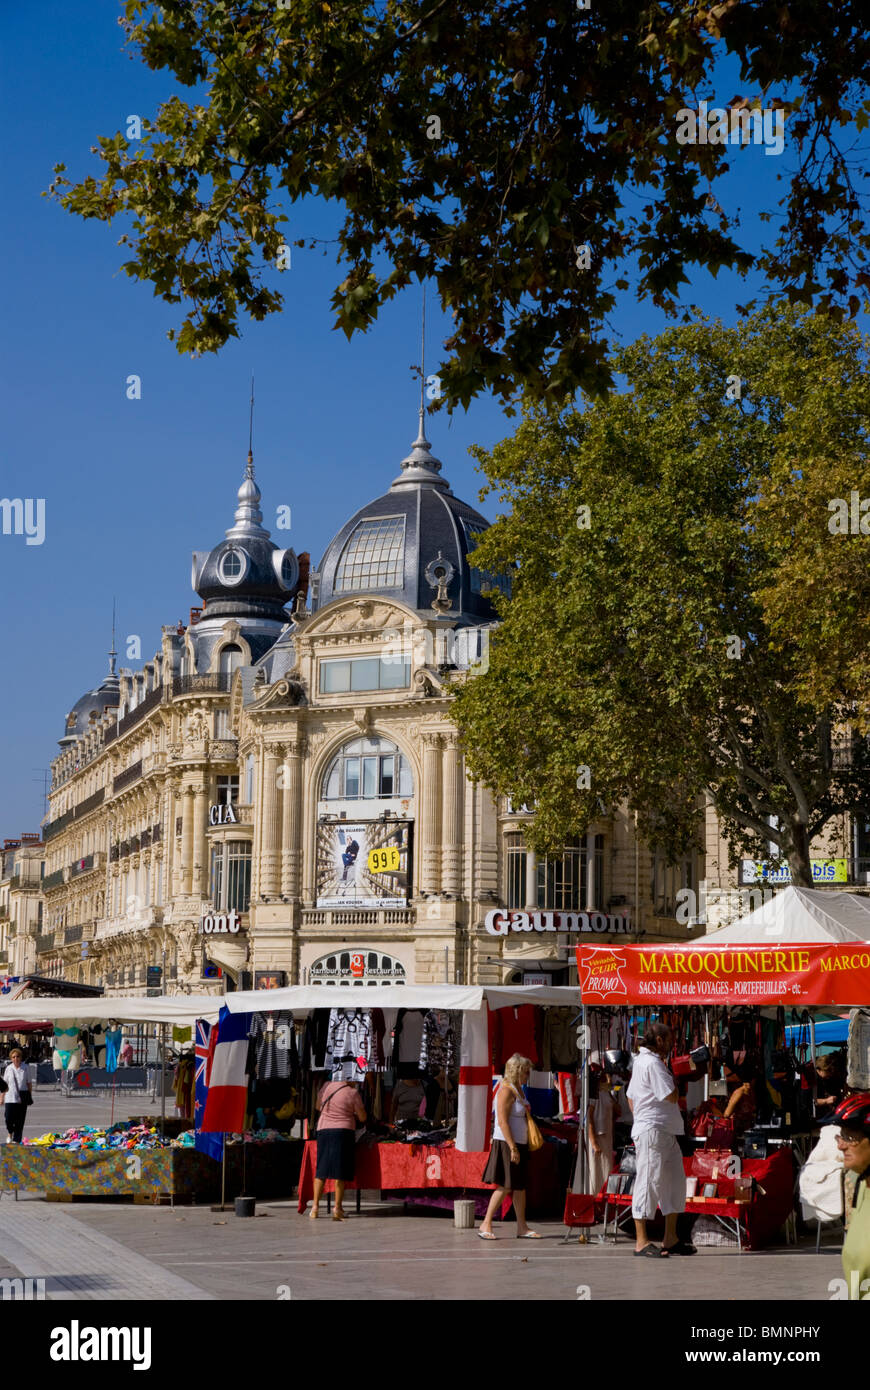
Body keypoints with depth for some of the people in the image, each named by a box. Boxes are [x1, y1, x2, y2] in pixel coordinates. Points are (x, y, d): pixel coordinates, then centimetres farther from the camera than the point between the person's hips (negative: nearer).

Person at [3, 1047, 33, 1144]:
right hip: (11, 1097, 0)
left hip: (22, 1098, 0)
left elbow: (28, 1083, 8)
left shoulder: (25, 1068, 0)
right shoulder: (9, 1069, 1)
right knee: (9, 1119, -8)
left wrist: (30, 1096, 9)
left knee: (20, 1120, 2)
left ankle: (16, 1140, 12)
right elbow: (5, 1084, 8)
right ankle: (10, 1133, 23)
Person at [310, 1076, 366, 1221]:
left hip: (323, 1130, 4)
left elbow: (318, 1106, 19)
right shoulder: (352, 1092, -6)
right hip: (343, 1132, -4)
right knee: (341, 1172, -1)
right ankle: (337, 1208, -4)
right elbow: (362, 1117, 1)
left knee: (321, 1171, 11)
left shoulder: (327, 1086, 4)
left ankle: (315, 1207, 10)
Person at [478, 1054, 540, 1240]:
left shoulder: (518, 1090, 15)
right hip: (506, 1143, -9)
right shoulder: (506, 1091, -15)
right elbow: (503, 1122, -21)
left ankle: (522, 1228, 13)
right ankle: (485, 1224, -1)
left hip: (519, 1144, 10)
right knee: (505, 1186, -8)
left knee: (520, 1186, 9)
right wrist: (513, 1148, -23)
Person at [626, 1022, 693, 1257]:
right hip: (652, 1132, -11)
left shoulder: (640, 1061, 18)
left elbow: (631, 1097, 24)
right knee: (648, 1182, -8)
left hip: (665, 1133, 11)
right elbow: (672, 1096, -18)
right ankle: (641, 1242, -4)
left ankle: (670, 1240, 16)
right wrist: (672, 1080, 0)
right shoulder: (652, 1064, -15)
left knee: (674, 1181, 11)